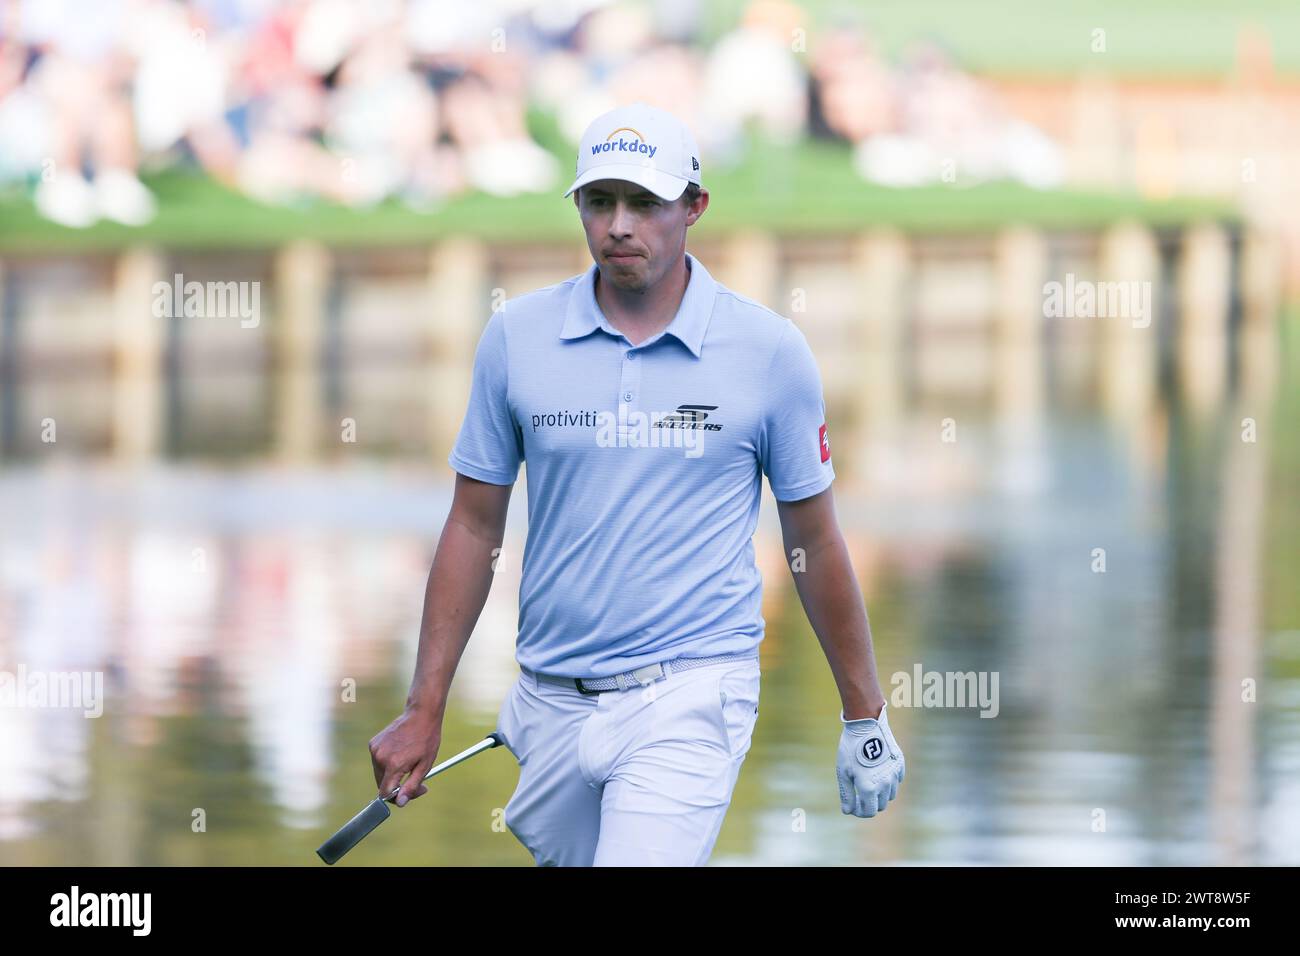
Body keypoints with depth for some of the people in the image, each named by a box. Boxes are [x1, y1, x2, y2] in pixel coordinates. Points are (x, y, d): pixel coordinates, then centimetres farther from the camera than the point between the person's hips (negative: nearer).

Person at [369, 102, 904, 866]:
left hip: (689, 696, -4)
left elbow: (816, 543, 6)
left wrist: (866, 717, 10)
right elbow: (475, 527, 9)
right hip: (552, 707, 4)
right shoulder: (517, 336, 3)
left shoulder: (770, 351, -3)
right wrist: (425, 710, 6)